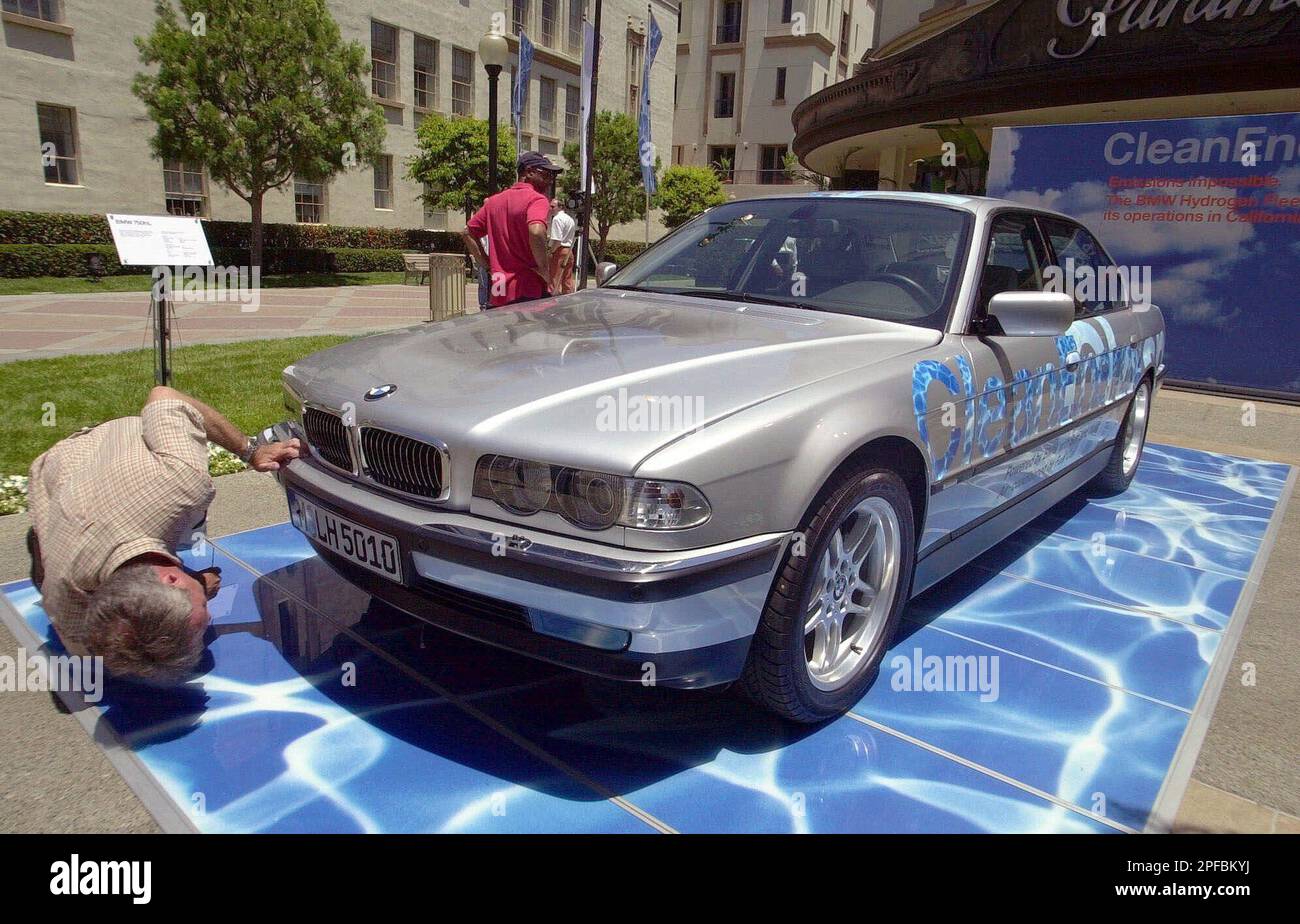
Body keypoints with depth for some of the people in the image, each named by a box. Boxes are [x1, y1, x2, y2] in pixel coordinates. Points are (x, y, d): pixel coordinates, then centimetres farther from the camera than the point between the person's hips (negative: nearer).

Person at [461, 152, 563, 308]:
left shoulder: (494, 200, 17)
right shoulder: (538, 200, -7)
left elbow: (467, 233, 21)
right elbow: (536, 233, -27)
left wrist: (488, 265, 17)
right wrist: (545, 270, -15)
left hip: (498, 295, 7)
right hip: (531, 292, -7)